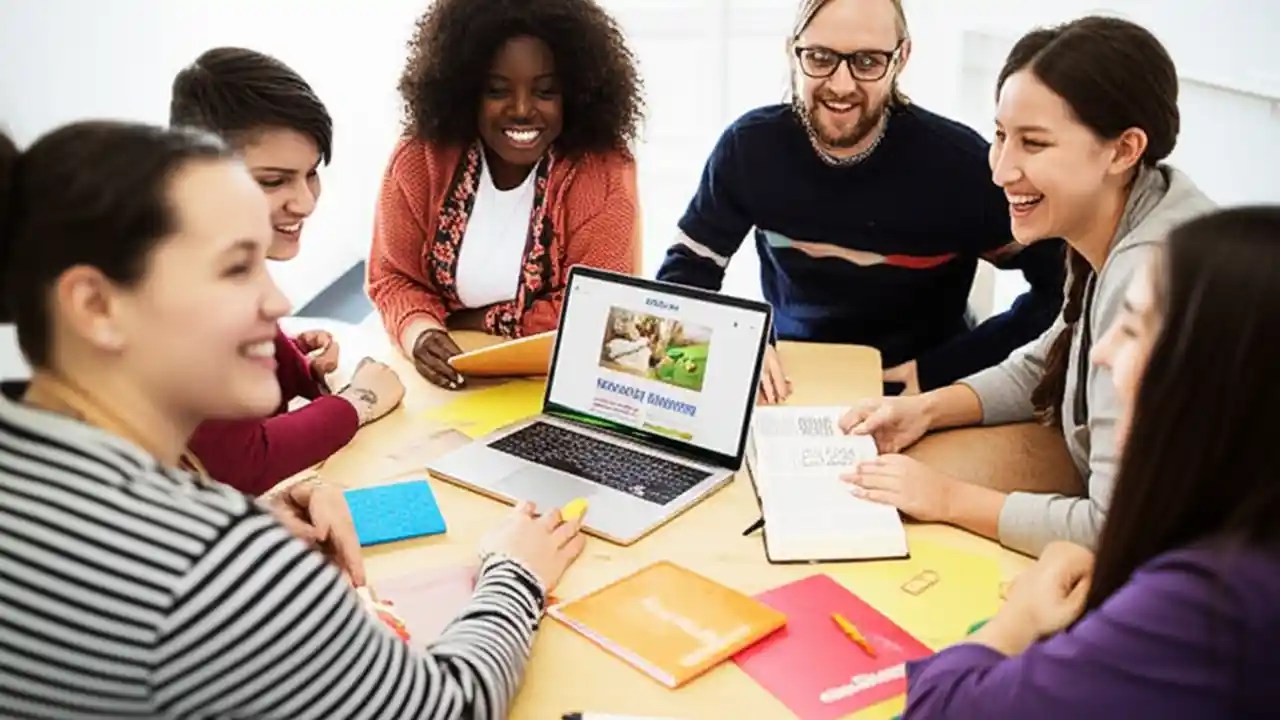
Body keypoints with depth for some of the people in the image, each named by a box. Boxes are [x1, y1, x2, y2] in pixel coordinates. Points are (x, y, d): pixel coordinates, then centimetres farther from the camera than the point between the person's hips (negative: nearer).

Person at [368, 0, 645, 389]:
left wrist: (465, 321, -12)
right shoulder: (419, 159, -6)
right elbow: (395, 279, 1)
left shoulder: (604, 171, -13)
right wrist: (420, 333, -21)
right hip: (443, 384, 2)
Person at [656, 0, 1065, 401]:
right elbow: (683, 272, -3)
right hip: (786, 387, 1)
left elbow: (1063, 287, -14)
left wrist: (942, 371, -18)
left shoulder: (956, 161, -20)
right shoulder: (751, 147, -10)